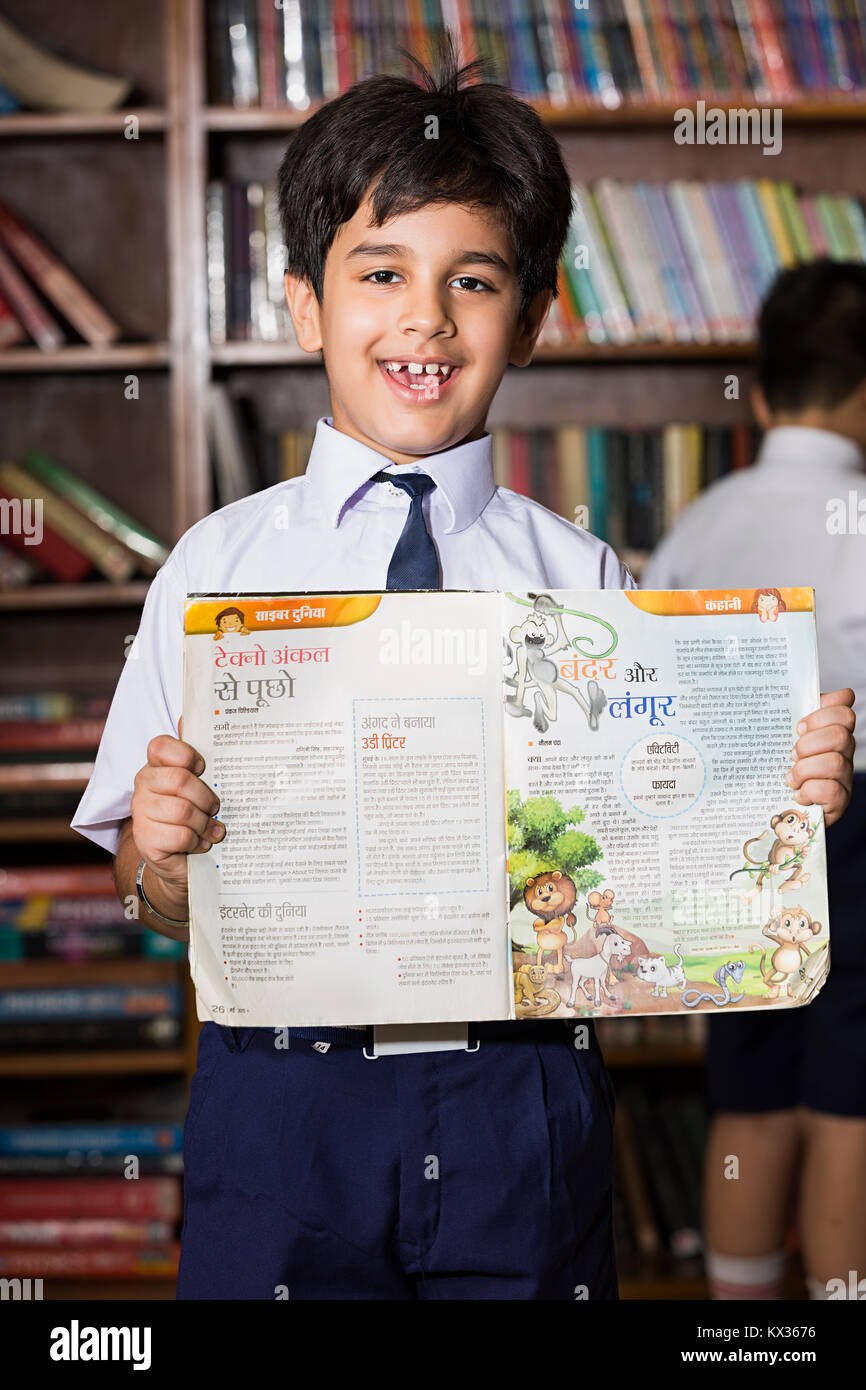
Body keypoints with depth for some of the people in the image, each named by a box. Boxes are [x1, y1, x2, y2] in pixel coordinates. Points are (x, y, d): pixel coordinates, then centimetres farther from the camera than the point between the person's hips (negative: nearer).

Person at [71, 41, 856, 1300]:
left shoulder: (585, 580, 1)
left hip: (519, 1099, 1)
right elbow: (167, 904, 1)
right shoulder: (216, 567, 0)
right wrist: (164, 855, -20)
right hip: (282, 1091, 0)